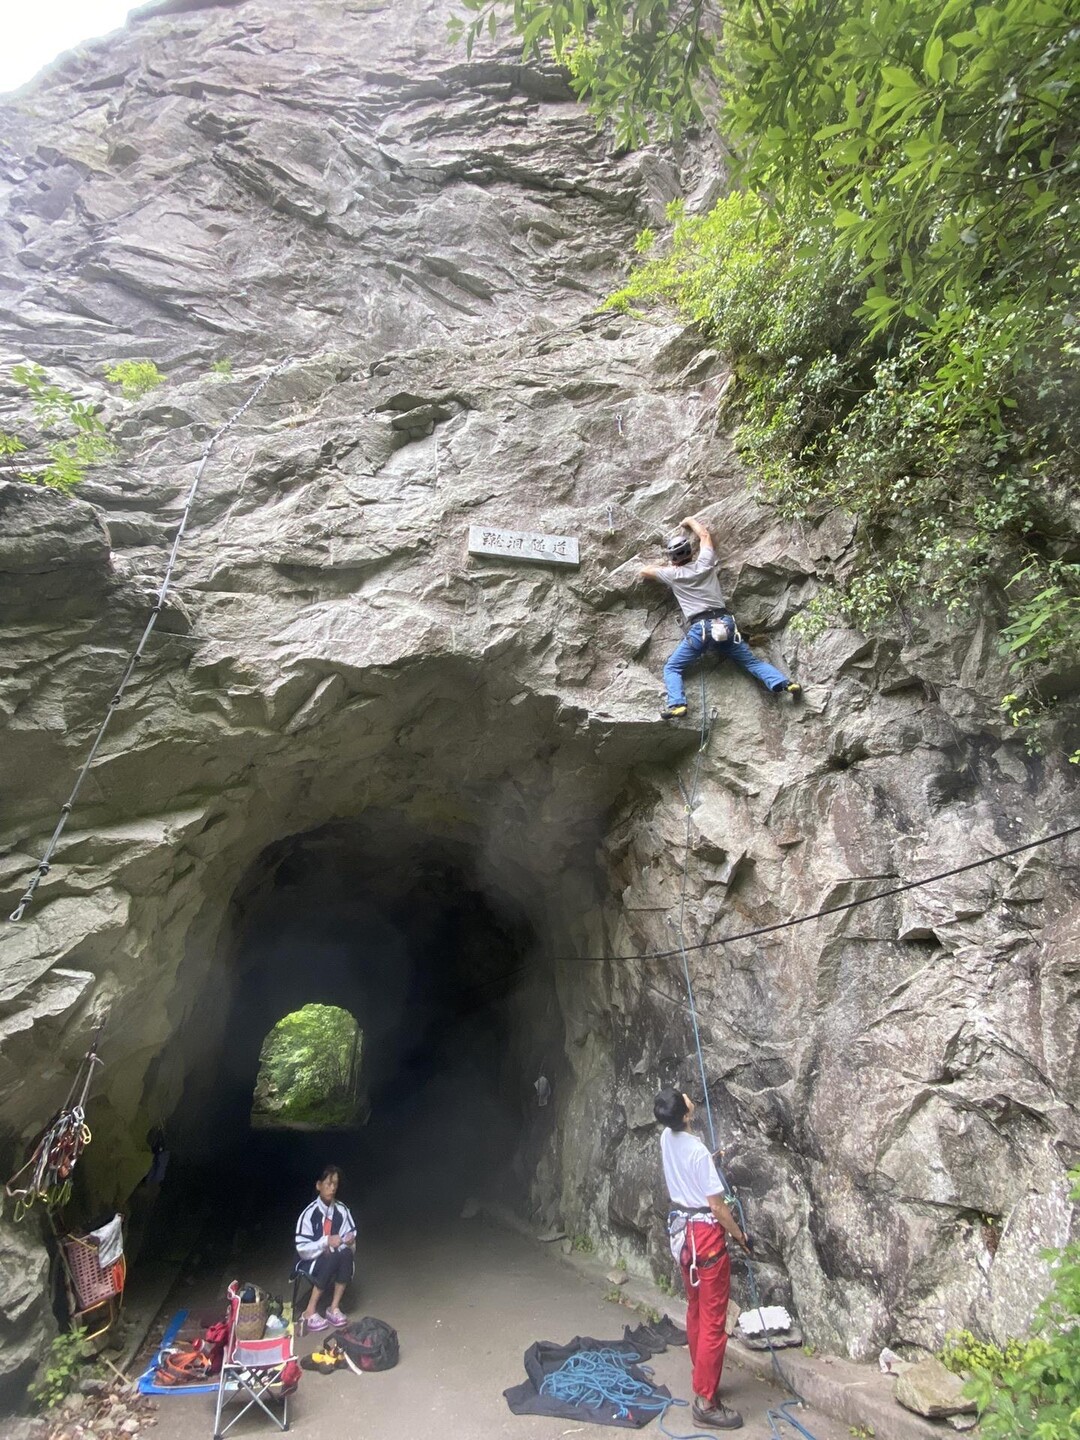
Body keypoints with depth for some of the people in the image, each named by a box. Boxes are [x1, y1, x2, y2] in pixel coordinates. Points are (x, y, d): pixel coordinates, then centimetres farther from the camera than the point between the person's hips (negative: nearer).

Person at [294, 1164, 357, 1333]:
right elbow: (302, 1249, -17)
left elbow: (349, 1246, -2)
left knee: (347, 1254, -29)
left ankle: (334, 1308, -18)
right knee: (331, 1259, -34)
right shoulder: (309, 1213, -16)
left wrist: (350, 1241, -26)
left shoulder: (342, 1211, -7)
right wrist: (326, 1242, -30)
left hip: (336, 1261, 3)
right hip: (313, 1262, -3)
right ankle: (310, 1312, -21)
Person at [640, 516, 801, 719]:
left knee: (672, 668, 4)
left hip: (699, 627, -3)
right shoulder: (704, 563, 14)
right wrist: (690, 521, 49)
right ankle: (783, 684, -12)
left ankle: (676, 704, -20)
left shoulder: (673, 574, 8)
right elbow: (705, 535, 33)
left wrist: (664, 567, 40)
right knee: (752, 661, 10)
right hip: (725, 623, 3)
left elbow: (644, 572, 25)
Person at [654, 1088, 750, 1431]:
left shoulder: (666, 1139, -3)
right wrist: (740, 1236, -4)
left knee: (695, 1311, 22)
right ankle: (706, 1403, 12)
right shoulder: (698, 1151, -27)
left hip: (680, 1230, 8)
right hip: (705, 1235, -8)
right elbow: (717, 1206, -19)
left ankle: (701, 1380, 35)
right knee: (714, 1321, 5)